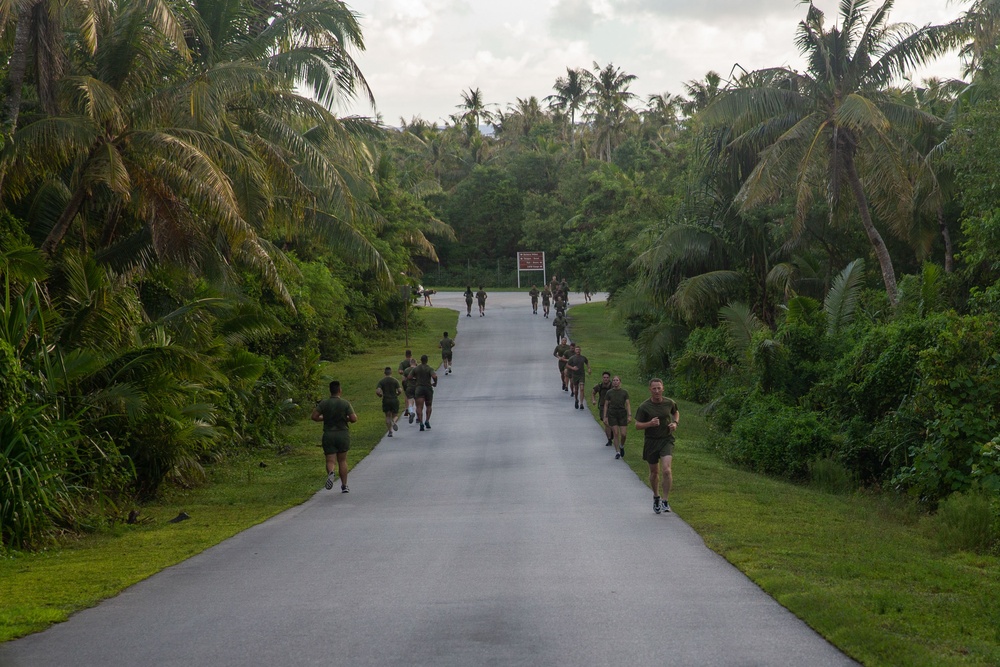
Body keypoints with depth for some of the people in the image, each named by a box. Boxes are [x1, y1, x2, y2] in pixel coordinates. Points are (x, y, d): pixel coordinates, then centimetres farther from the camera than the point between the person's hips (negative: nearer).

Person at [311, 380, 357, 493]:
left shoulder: (324, 403, -3)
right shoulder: (345, 404, -7)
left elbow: (314, 417, -6)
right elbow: (354, 419, -12)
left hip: (328, 434, 0)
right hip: (343, 434, 0)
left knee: (330, 461, 2)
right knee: (342, 460, 14)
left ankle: (330, 473, -32)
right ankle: (344, 486, 16)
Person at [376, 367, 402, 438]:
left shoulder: (381, 381, -1)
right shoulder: (395, 381, -1)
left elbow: (377, 391, -12)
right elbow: (399, 390, -10)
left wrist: (380, 395, 9)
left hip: (386, 400, 0)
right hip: (394, 399, 0)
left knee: (388, 416, 13)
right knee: (395, 415, 13)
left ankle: (389, 431, 4)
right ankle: (393, 422, -23)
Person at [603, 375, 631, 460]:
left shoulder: (624, 392, 4)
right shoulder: (609, 392, 4)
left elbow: (628, 404, 1)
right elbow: (606, 405, 7)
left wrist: (629, 415, -9)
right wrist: (605, 417, 1)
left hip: (622, 414, 0)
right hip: (612, 414, 0)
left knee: (623, 434, -5)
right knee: (615, 433, -6)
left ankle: (622, 446, 25)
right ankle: (617, 452, 2)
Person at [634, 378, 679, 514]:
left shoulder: (669, 403, -3)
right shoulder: (644, 407, -10)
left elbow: (676, 412, 20)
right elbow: (637, 425, -6)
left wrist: (675, 423, -1)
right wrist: (650, 423, -24)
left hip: (667, 440, 0)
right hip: (651, 441, 0)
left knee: (666, 470, -18)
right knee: (654, 472, 13)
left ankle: (665, 501, -11)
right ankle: (656, 497, 37)